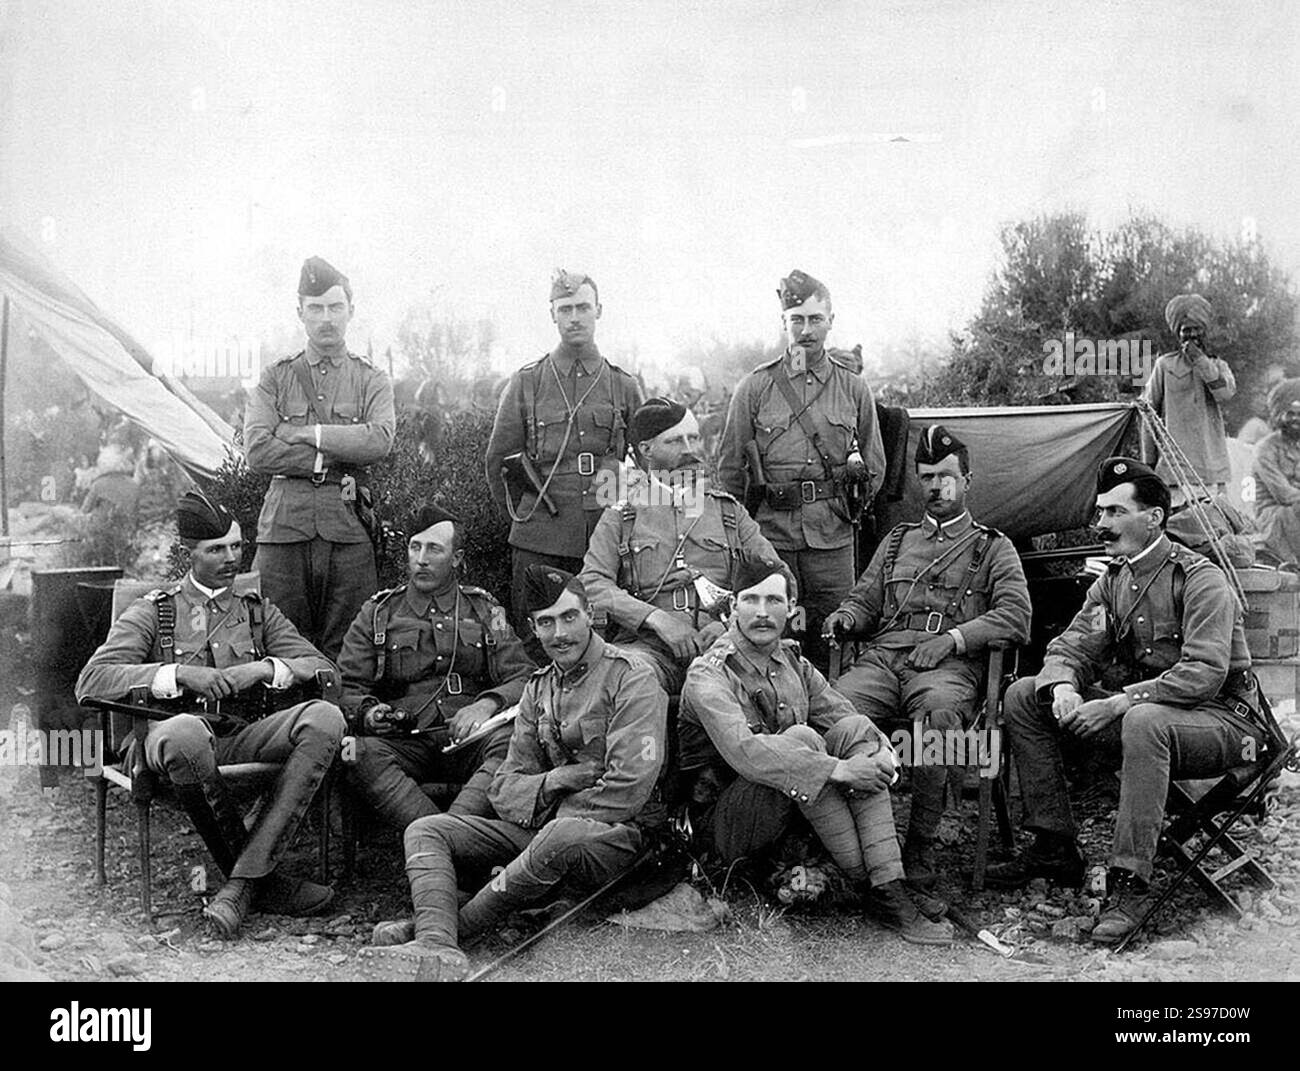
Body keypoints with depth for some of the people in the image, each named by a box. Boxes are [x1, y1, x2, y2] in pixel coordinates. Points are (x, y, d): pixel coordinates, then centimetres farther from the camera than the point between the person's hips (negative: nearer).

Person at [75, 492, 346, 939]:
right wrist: (180, 674, -17)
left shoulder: (257, 611, 20)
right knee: (184, 732, -41)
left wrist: (265, 669, -11)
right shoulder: (153, 612, 10)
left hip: (242, 739, 3)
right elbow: (91, 682, -5)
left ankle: (243, 883, -29)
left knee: (324, 718, -27)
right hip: (170, 735, -3)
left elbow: (323, 668, 9)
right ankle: (264, 881, -24)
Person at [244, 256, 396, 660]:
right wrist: (330, 462, -9)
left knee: (346, 653, 1)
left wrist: (309, 434, -8)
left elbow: (380, 440, -9)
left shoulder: (371, 380, 11)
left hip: (349, 529, 0)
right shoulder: (276, 378, 12)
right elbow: (257, 450, -3)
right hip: (284, 524, 0)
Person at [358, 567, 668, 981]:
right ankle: (437, 947, -33)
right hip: (539, 829, 7)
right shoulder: (539, 687, 15)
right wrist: (552, 781, -11)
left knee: (561, 836, -41)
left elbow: (628, 787, -16)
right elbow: (505, 788, 11)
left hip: (616, 831, -7)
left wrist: (554, 815, -13)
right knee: (425, 831, -6)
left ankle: (438, 925, -25)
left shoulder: (631, 678, -6)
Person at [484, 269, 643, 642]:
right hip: (538, 544, -1)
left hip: (606, 540, 1)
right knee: (533, 647, 1)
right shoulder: (525, 383, 6)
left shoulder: (624, 387, 10)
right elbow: (498, 461, 11)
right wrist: (527, 515, 9)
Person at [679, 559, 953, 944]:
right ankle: (869, 890, -25)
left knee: (855, 729, -15)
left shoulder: (793, 661, 10)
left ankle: (890, 888, -24)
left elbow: (841, 713, 5)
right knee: (799, 737, -30)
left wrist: (883, 754, -18)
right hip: (729, 827, -7)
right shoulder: (708, 675, -14)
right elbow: (742, 749, -31)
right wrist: (837, 769, -34)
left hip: (798, 812, 7)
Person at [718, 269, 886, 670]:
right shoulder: (755, 387, 3)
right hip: (771, 534, -1)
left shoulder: (853, 386, 8)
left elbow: (874, 463, 16)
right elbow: (730, 467, 8)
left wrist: (848, 509, 11)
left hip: (833, 536, 1)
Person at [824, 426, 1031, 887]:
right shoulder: (897, 541, 31)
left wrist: (954, 637, -10)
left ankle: (920, 847, -29)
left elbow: (1015, 616, 4)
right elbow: (864, 600, 30)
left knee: (938, 710, -40)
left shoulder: (993, 547, 19)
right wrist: (845, 616, 5)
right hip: (883, 656, 3)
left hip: (950, 665, -3)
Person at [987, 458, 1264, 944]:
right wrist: (1063, 687, -19)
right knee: (1023, 696, -6)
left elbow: (1204, 675, -26)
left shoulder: (1199, 579, -16)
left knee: (1144, 721, -42)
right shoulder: (1110, 582, 7)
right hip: (1141, 707, 7)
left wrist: (1118, 704, -31)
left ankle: (1130, 883, -33)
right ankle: (1054, 846, -4)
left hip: (1221, 719, -7)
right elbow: (1071, 649, 5)